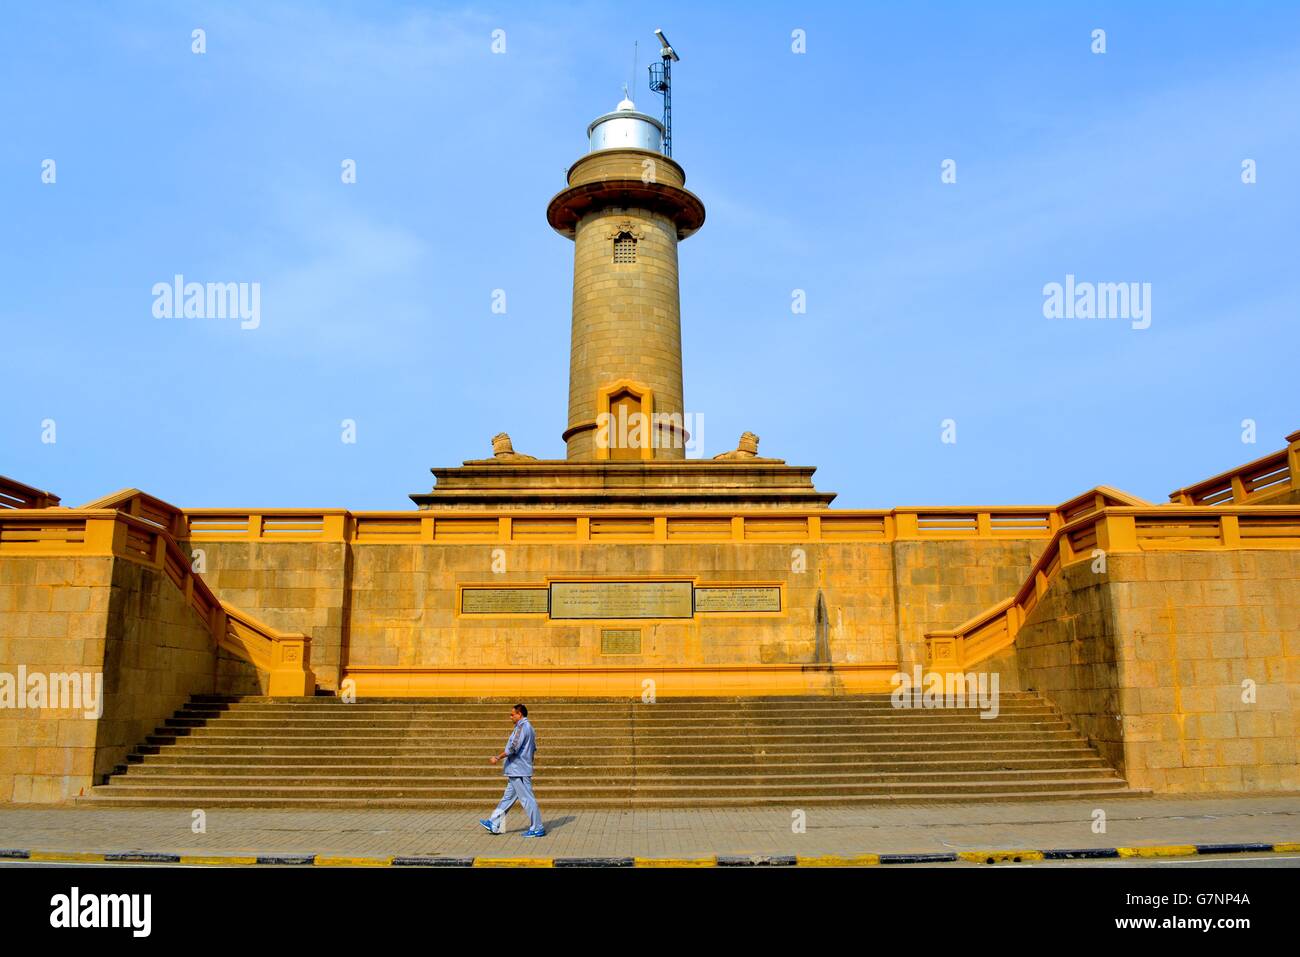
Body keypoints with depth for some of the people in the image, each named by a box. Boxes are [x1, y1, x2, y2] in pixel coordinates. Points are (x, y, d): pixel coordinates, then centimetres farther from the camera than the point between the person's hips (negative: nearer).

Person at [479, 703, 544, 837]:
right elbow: (534, 748, 21)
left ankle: (537, 828, -1)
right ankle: (494, 824, 21)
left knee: (527, 799, -5)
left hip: (519, 771, -11)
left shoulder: (522, 727, -16)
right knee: (508, 798, 14)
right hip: (517, 771, 11)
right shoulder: (529, 727, 16)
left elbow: (513, 748, -23)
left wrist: (498, 757, -14)